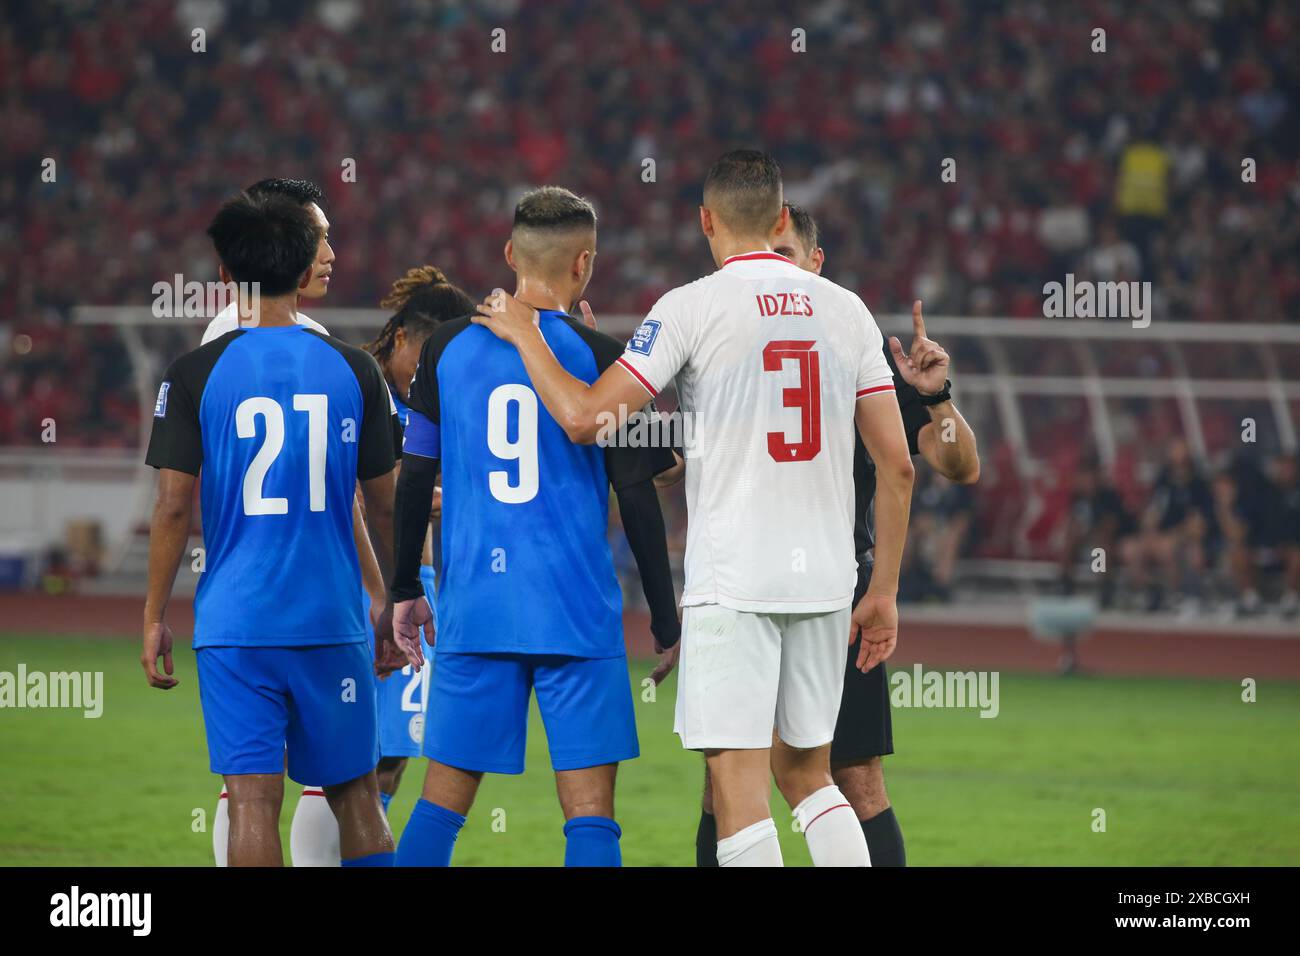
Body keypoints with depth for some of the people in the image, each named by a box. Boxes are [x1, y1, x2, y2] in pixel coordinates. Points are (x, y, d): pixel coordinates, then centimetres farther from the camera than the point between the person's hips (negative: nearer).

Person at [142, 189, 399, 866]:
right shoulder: (353, 370, 2)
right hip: (332, 620, 2)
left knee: (254, 798, -3)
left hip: (235, 624, -2)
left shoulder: (195, 374, -4)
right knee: (355, 794, 13)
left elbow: (174, 506, -6)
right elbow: (384, 505, 7)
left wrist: (154, 617, 3)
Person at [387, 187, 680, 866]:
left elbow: (414, 478, 8)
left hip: (472, 606, 3)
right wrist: (666, 621, 4)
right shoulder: (599, 357, -3)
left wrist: (404, 591, 19)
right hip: (576, 609, -3)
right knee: (589, 812, -2)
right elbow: (637, 498, -3)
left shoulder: (447, 349, 5)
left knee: (443, 803, 9)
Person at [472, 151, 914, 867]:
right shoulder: (846, 311, 8)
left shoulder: (692, 308, -6)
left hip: (732, 584, -5)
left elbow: (584, 417, -10)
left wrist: (525, 336, 7)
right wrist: (883, 592, 15)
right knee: (805, 774, 18)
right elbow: (897, 465, 7)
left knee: (739, 790, -4)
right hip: (825, 579, 5)